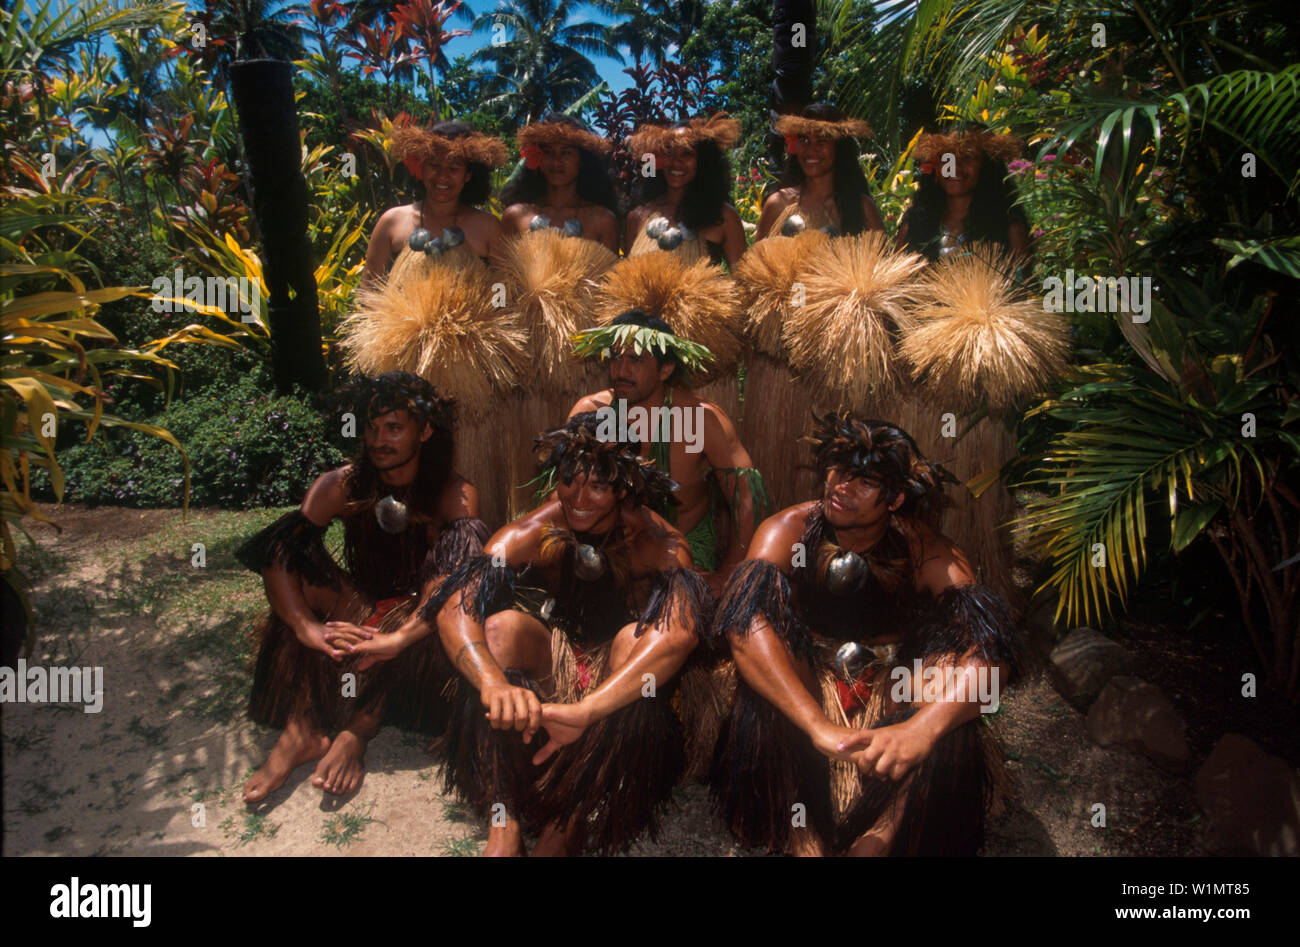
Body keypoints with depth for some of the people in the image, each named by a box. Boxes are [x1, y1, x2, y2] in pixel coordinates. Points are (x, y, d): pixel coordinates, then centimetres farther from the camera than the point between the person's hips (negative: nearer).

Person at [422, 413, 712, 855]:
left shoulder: (659, 545, -21)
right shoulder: (535, 533, -16)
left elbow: (680, 630, -41)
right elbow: (453, 607, -29)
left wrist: (585, 711, -55)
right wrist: (494, 682, -51)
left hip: (616, 670, -1)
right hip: (552, 657, 2)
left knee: (635, 638, -34)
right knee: (502, 625, -28)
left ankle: (562, 834, -30)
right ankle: (504, 820, -25)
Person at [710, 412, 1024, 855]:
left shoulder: (925, 553, -15)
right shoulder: (788, 531, -16)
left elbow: (993, 652, -28)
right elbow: (742, 621, -34)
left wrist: (920, 729, -47)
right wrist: (818, 726, -47)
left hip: (893, 687, 1)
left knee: (954, 734, -31)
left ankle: (877, 841, -19)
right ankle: (803, 839, -22)